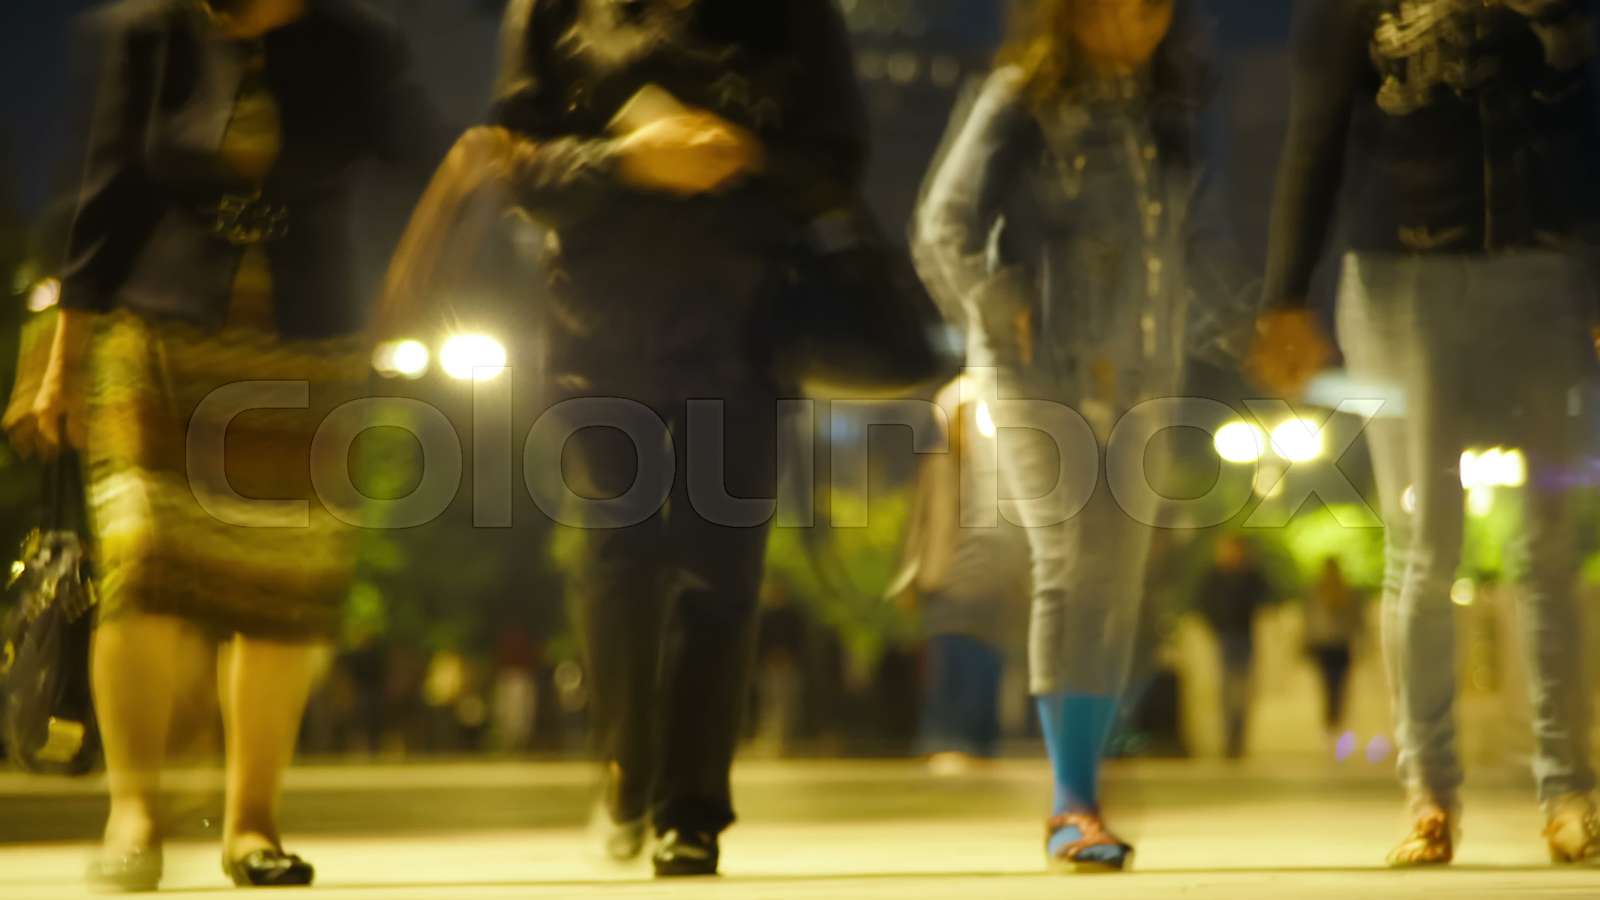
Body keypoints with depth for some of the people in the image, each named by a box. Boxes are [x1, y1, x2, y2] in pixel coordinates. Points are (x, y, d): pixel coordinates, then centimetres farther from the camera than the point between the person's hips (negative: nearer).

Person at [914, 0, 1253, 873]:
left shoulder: (1170, 109, 12)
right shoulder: (1021, 101, -4)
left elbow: (1201, 237, 20)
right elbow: (946, 227, -7)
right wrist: (1012, 318, -8)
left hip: (1140, 380, 5)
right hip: (1041, 377, -5)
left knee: (1118, 581, 4)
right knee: (1071, 563, -15)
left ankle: (1079, 800, 13)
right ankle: (1074, 802, -12)